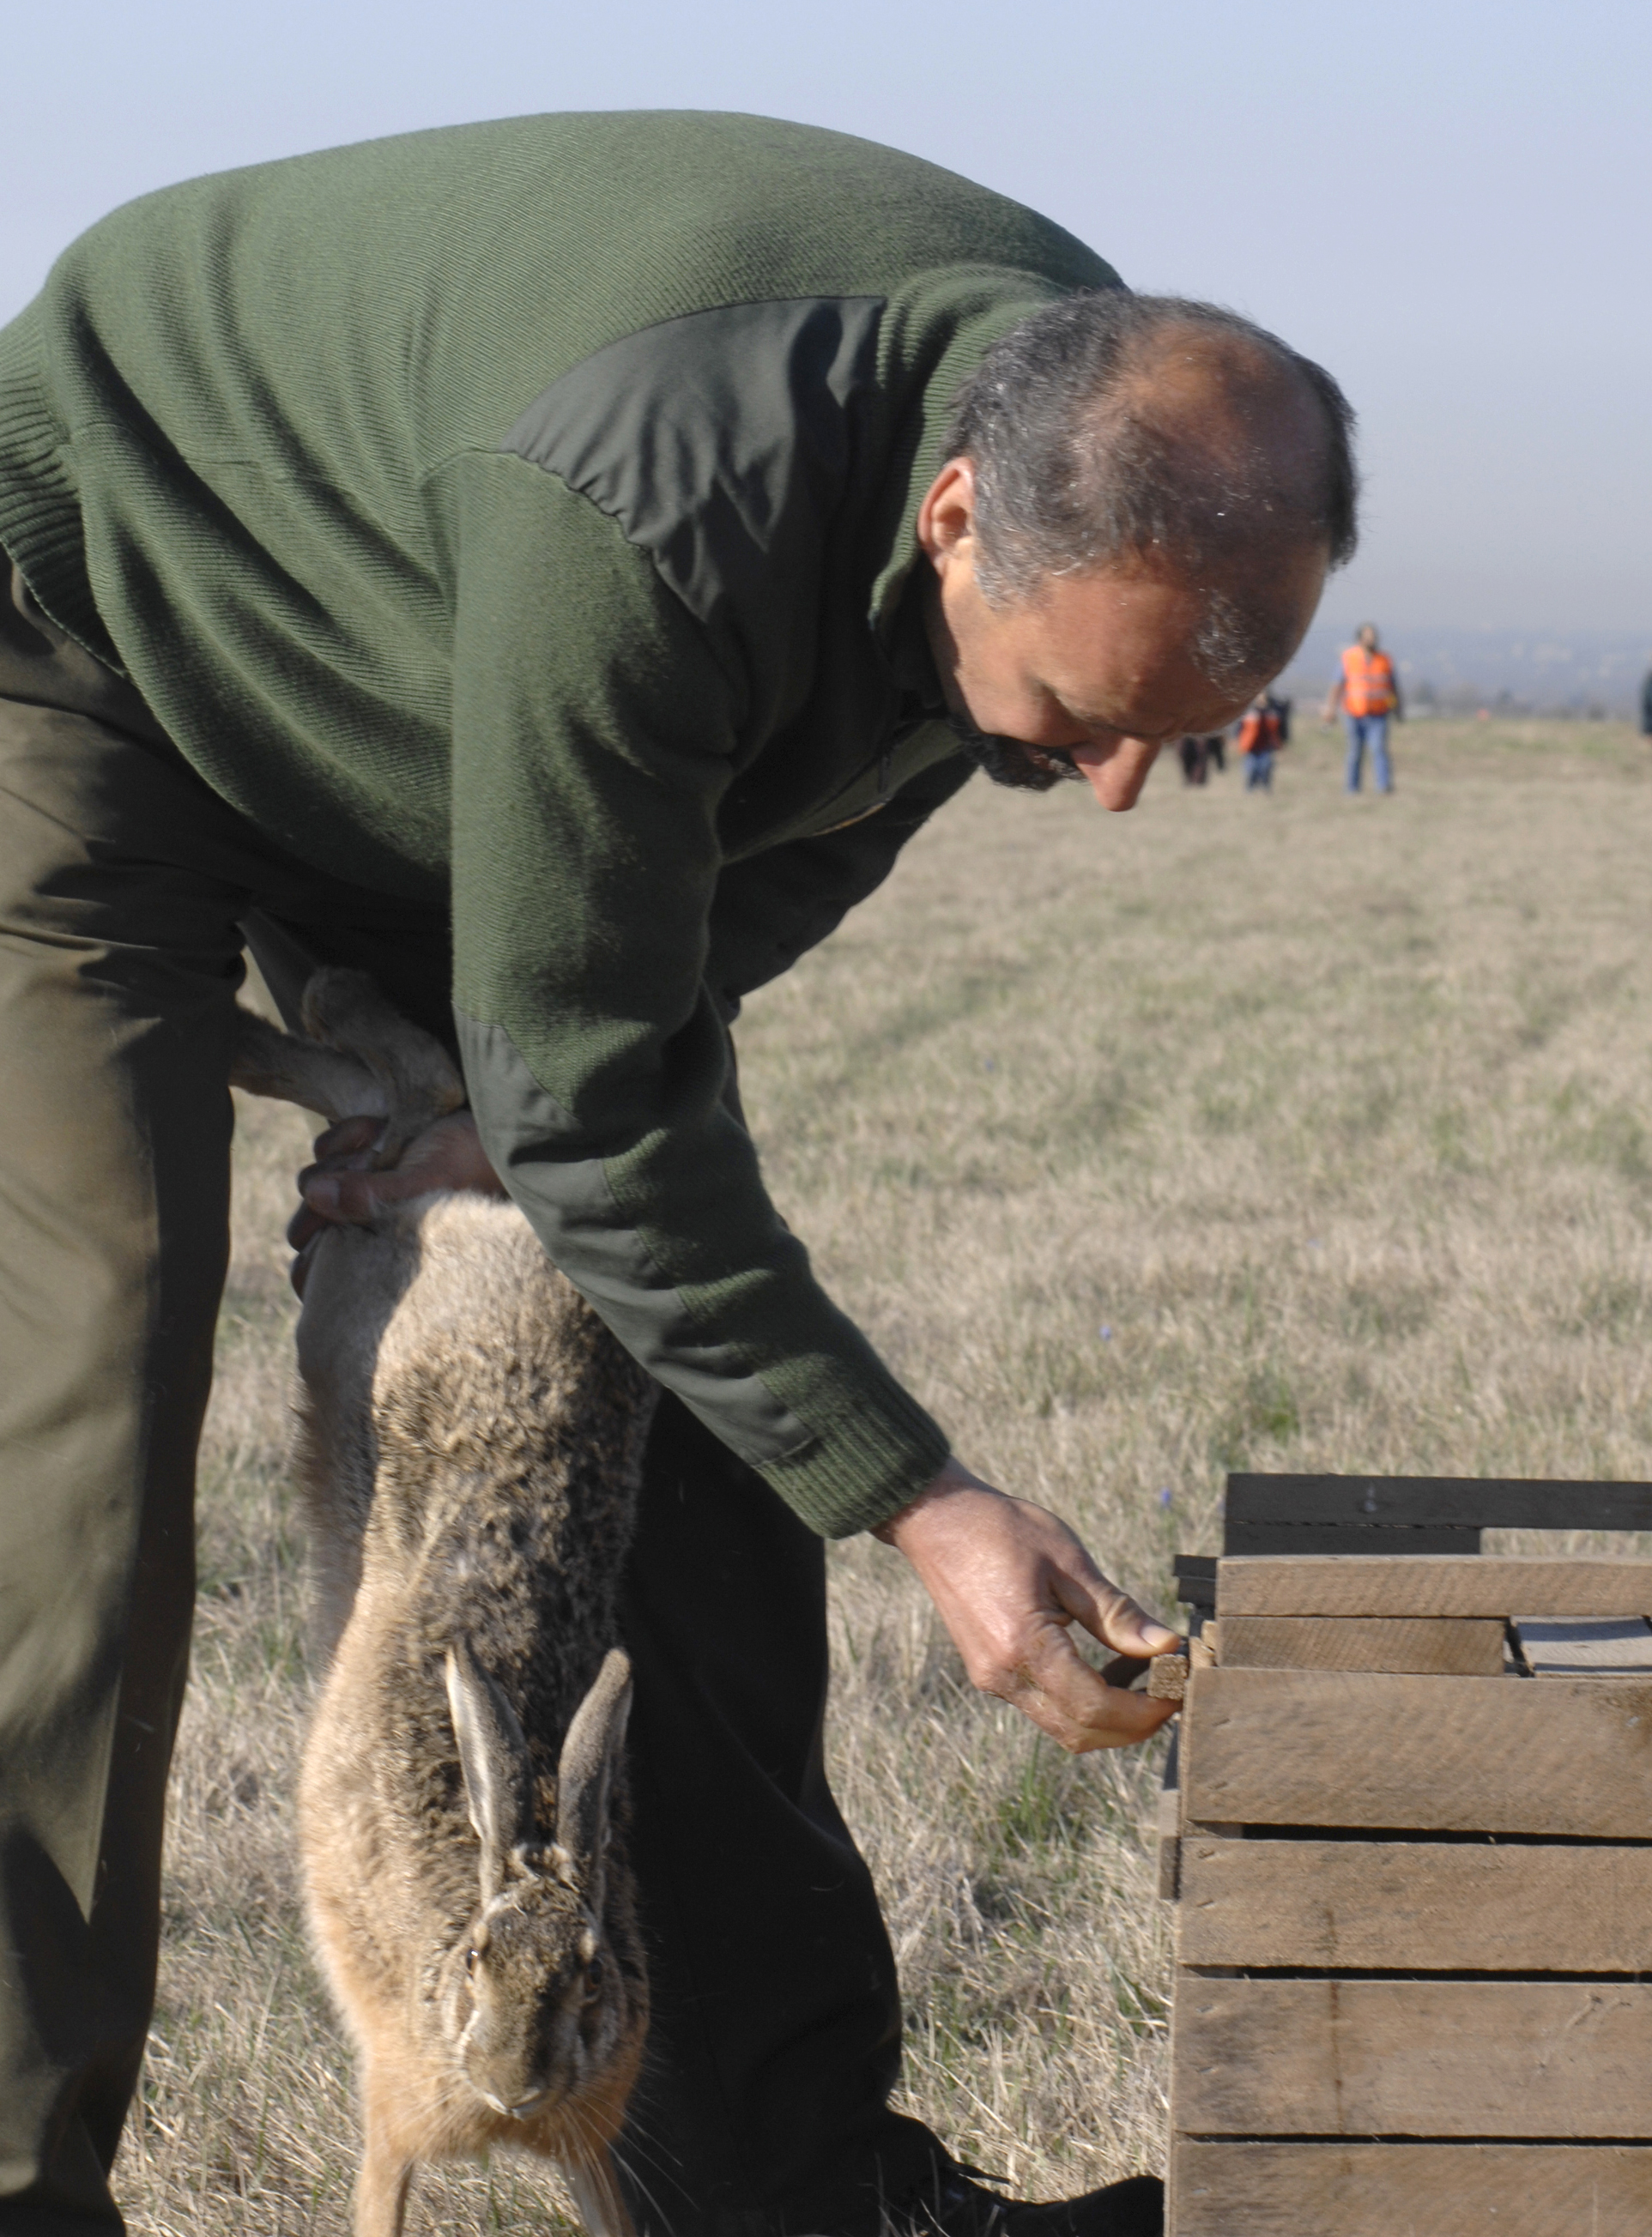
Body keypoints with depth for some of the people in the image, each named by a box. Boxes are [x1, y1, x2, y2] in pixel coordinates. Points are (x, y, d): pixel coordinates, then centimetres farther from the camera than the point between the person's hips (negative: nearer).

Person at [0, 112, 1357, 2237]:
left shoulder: (1111, 448, -19)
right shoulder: (640, 513, -43)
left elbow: (782, 853, -1)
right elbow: (593, 1101, -33)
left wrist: (522, 1090, -12)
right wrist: (922, 1505, -31)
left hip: (415, 760, 7)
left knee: (702, 1381, 0)